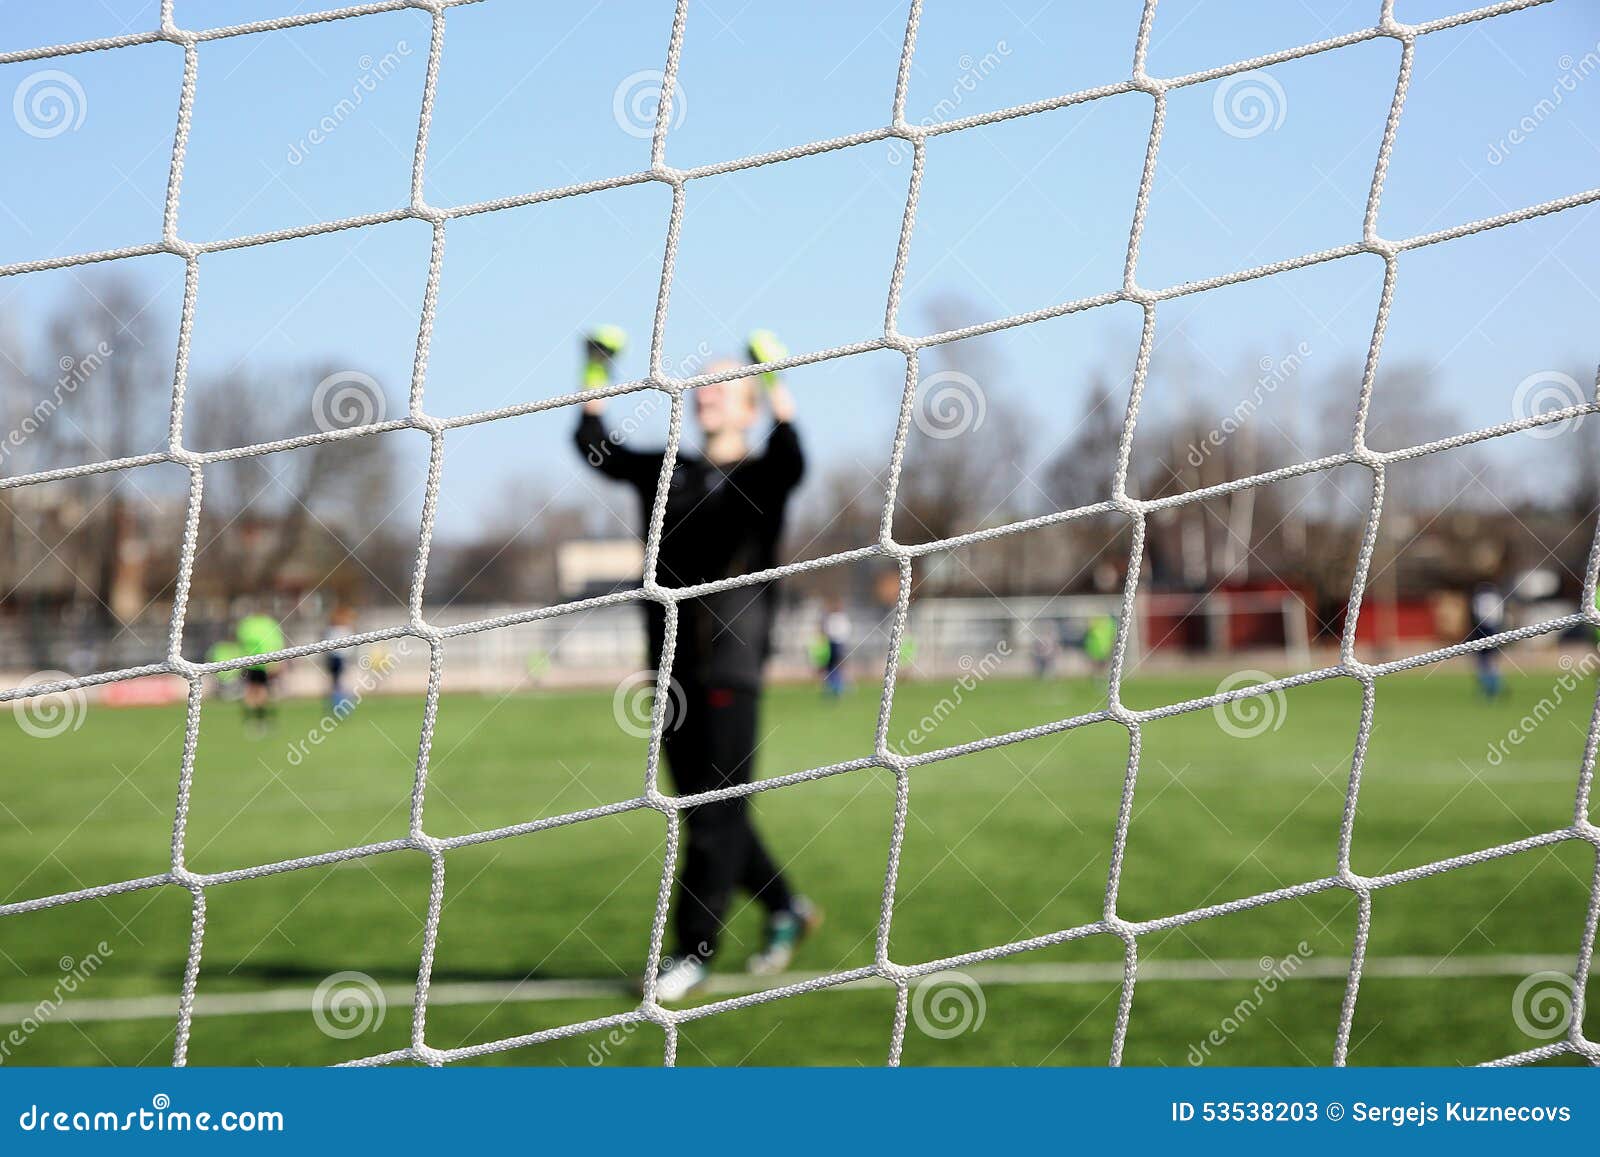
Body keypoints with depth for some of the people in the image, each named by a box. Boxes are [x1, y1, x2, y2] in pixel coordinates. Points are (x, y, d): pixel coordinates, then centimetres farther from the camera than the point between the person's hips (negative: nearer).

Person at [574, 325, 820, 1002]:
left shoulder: (760, 476, -1)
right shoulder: (666, 473, 15)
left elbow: (789, 462, -22)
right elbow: (597, 450, 9)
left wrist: (778, 389, -34)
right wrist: (596, 376, 1)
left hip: (730, 666, -6)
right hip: (671, 665, 6)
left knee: (716, 815, -4)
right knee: (701, 810, 12)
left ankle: (693, 952, 3)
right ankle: (785, 909, 30)